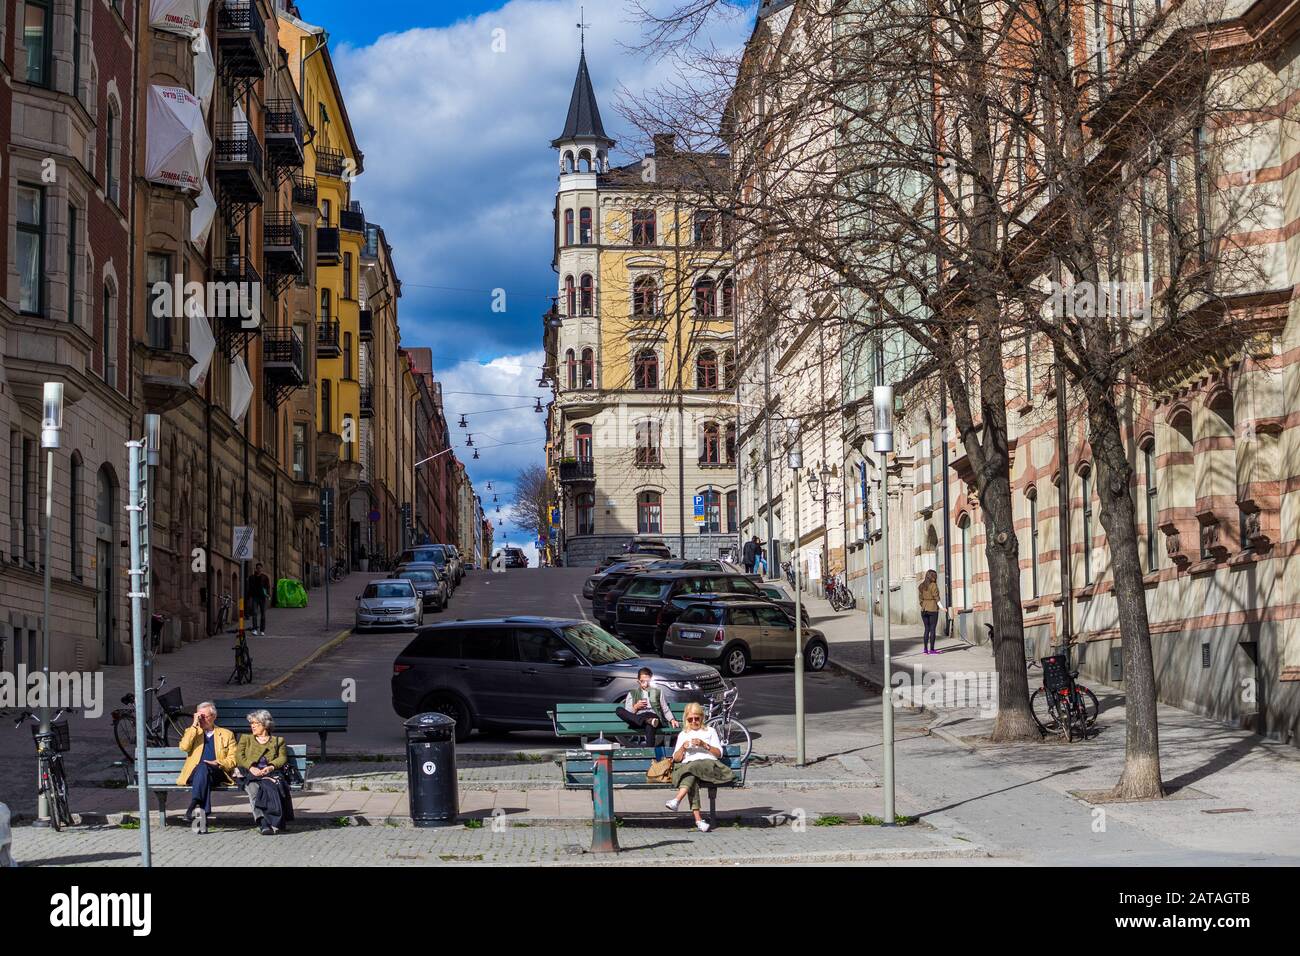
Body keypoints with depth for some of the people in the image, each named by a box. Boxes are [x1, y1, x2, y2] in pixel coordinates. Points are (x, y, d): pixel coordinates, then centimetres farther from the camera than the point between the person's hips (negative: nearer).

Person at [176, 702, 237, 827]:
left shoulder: (226, 734, 19)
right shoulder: (192, 731, 22)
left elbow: (232, 759, 11)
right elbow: (184, 747, -1)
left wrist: (217, 763, -9)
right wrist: (194, 725, -2)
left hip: (217, 774, -1)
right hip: (194, 774, 1)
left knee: (203, 768, -36)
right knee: (201, 768, -36)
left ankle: (193, 806, -51)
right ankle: (203, 812, -51)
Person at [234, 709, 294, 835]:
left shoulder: (278, 740, 27)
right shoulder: (245, 738, 30)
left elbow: (283, 758, 11)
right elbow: (239, 757, 13)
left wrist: (270, 767, -12)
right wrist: (251, 767, -8)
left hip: (271, 772, 0)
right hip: (250, 773, 0)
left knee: (273, 787, -38)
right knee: (253, 787, -37)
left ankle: (275, 822, -44)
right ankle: (263, 823, -48)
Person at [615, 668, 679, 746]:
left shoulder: (658, 692, 25)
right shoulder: (632, 694, 22)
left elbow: (666, 710, 20)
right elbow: (627, 714, 14)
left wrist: (672, 720, 3)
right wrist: (635, 707, -3)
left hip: (653, 716, -1)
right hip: (637, 719, 1)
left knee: (649, 726, -42)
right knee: (618, 710, -30)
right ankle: (648, 721, -46)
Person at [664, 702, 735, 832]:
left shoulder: (710, 731, 25)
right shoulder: (682, 735, 29)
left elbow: (719, 754, 12)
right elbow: (676, 759, 20)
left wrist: (704, 745, -4)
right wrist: (683, 748, -1)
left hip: (708, 763, -1)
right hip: (686, 766, 1)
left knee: (693, 768, -39)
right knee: (692, 779, -38)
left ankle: (677, 799, -56)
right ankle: (698, 818, -49)